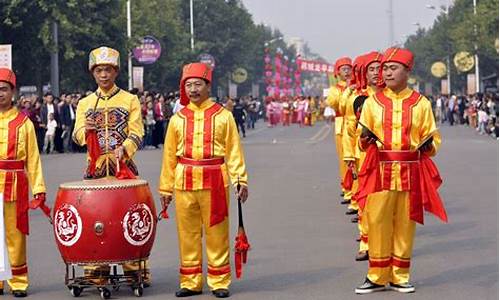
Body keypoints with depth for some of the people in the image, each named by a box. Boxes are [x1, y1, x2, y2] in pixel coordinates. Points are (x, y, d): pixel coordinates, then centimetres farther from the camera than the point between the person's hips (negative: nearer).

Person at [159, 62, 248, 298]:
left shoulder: (223, 116, 3)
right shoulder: (178, 119, 8)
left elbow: (234, 150, 1)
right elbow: (169, 155, 10)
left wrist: (240, 179, -8)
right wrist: (166, 188, 9)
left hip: (215, 181, -2)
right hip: (185, 181, 2)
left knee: (216, 233, 2)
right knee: (188, 233, 6)